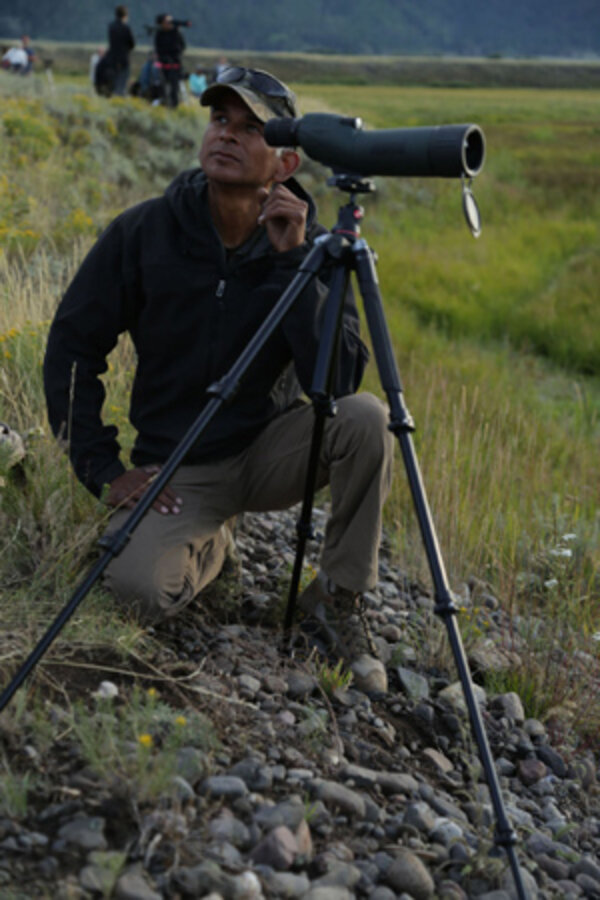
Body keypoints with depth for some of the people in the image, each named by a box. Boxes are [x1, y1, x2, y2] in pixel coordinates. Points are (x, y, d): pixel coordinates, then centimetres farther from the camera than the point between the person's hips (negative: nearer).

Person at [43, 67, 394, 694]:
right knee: (140, 588, -29)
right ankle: (210, 542, 10)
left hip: (270, 453, 1)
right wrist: (104, 470, -9)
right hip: (177, 470, -1)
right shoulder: (145, 232, -9)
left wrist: (293, 260, -26)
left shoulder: (308, 247, -8)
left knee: (364, 418, -28)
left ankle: (337, 602, -7)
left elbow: (336, 383, -21)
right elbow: (72, 349, -2)